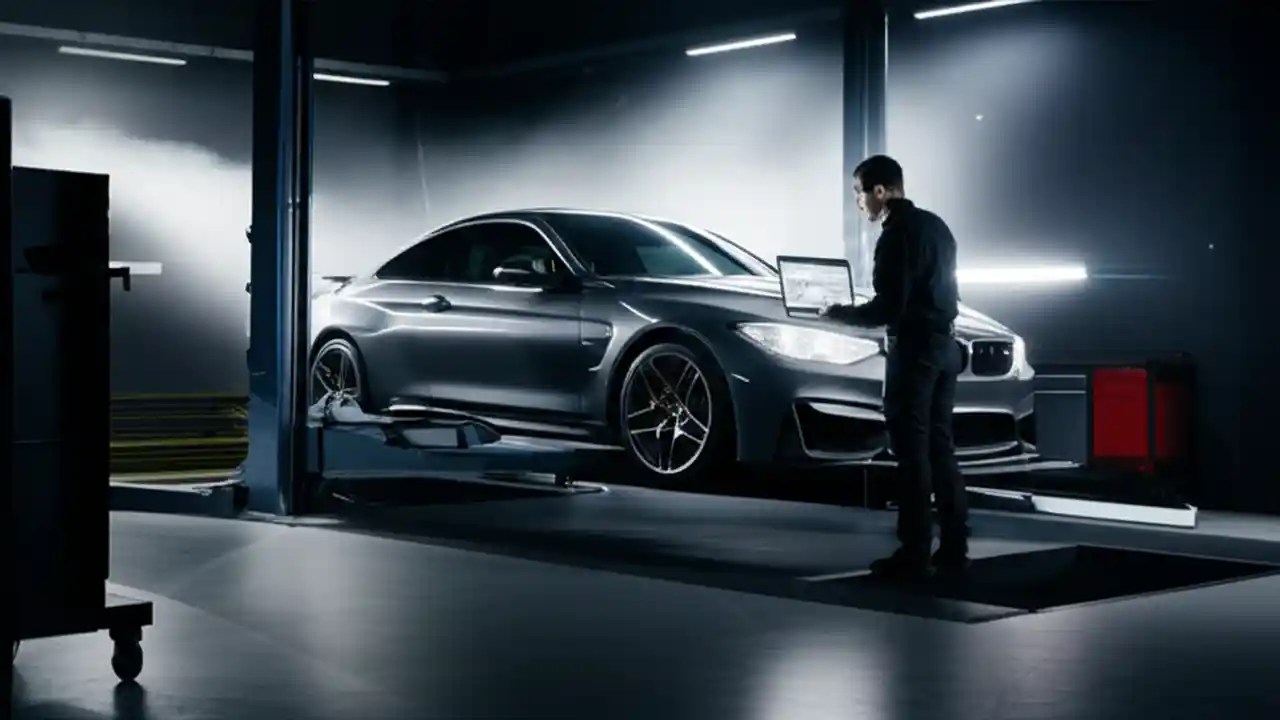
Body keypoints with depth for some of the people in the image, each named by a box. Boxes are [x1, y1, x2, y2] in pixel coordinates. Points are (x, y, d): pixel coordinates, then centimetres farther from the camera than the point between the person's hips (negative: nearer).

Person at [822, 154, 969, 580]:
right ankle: (953, 549, 13)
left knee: (912, 453, -6)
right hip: (945, 345, 9)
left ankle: (915, 555, -5)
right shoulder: (934, 225, 14)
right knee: (940, 449, 11)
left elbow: (887, 308, -18)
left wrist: (840, 314, -3)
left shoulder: (896, 235, -14)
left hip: (914, 349, -9)